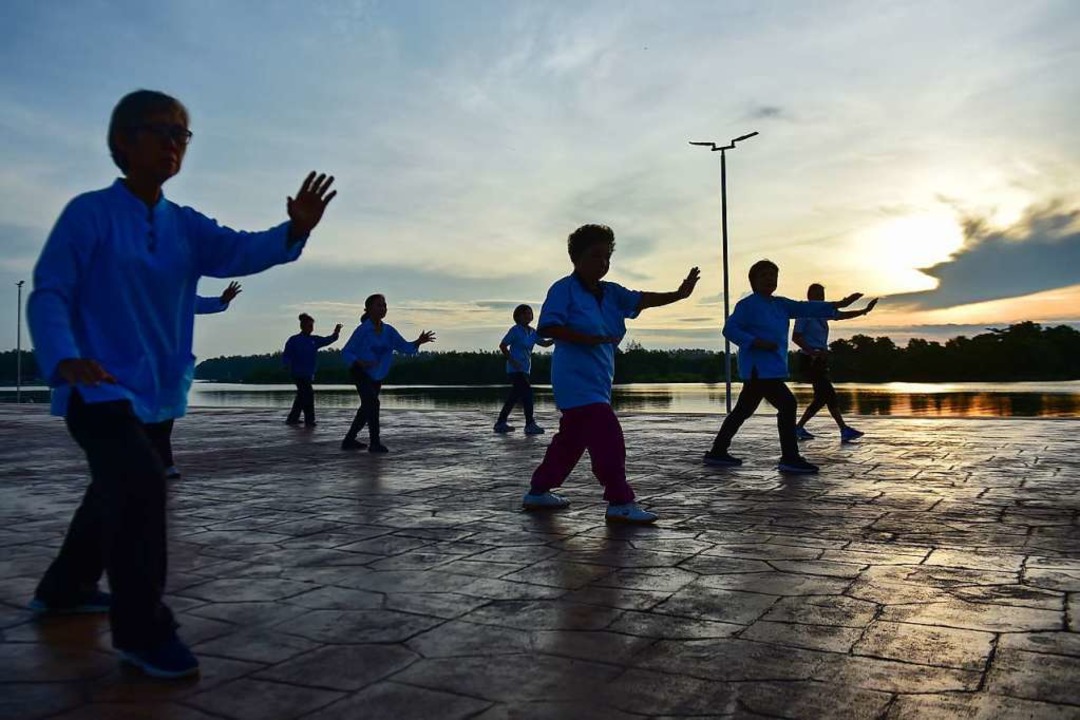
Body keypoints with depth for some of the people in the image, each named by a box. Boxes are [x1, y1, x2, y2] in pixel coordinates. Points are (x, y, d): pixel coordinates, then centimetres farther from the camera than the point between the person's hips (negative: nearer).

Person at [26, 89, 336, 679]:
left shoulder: (185, 225, 6)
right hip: (99, 385, -7)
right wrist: (66, 358, -32)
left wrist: (294, 230, -30)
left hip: (156, 389, 7)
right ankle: (141, 631, -9)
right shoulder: (90, 214, -10)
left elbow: (239, 250, -10)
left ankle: (64, 588, 46)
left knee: (116, 491, 21)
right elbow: (48, 293, -14)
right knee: (140, 484, -23)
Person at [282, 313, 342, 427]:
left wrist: (335, 334, -21)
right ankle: (309, 420, -8)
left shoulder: (314, 340, 9)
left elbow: (326, 340, -3)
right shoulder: (294, 340, -5)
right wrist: (288, 364, -25)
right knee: (308, 394, -14)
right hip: (298, 374, -7)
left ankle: (292, 419, 29)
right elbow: (286, 356, -6)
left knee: (301, 397, 15)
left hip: (309, 374, 7)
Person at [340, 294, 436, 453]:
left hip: (377, 376, 6)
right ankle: (375, 443, -15)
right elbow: (345, 353, -18)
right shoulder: (362, 330, -19)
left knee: (366, 408, 13)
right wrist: (360, 363, -35)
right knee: (373, 403, -21)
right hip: (361, 373, -6)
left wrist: (418, 342, -28)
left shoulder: (389, 331, -5)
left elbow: (405, 347, -9)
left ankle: (349, 440, 28)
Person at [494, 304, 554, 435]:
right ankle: (530, 425, -19)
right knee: (527, 393, -17)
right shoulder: (515, 330, -8)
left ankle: (500, 423, 21)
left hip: (525, 370, 8)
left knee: (515, 397, 12)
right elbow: (502, 346, -7)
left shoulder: (532, 332, 12)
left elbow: (544, 343, 6)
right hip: (515, 370, -8)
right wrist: (512, 361, -15)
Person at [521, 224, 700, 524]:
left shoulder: (611, 292, 12)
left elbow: (642, 300, 0)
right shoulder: (564, 289, -10)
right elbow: (547, 327, -18)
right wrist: (587, 339, -23)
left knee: (571, 440, 17)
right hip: (577, 381, -9)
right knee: (608, 438, -15)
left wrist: (678, 294, -13)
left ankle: (538, 492, 30)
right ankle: (620, 503, -8)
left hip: (597, 381, 9)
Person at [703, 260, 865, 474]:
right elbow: (729, 329, -15)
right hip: (758, 368, -9)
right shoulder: (747, 305, -9)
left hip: (771, 368, 9)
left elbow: (806, 309, 7)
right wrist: (757, 342, -25)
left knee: (742, 411, 14)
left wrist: (838, 305, -3)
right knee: (787, 404, -15)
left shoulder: (780, 304, 15)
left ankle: (717, 452, 22)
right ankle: (790, 458, -11)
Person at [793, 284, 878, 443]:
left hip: (820, 360, 10)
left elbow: (842, 315, 14)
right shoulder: (804, 313, -9)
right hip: (809, 361, -10)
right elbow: (795, 337, -17)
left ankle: (798, 428, 15)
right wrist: (812, 351, -28)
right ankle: (845, 431, -15)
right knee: (829, 394, -15)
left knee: (821, 397, 8)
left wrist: (865, 310, 2)